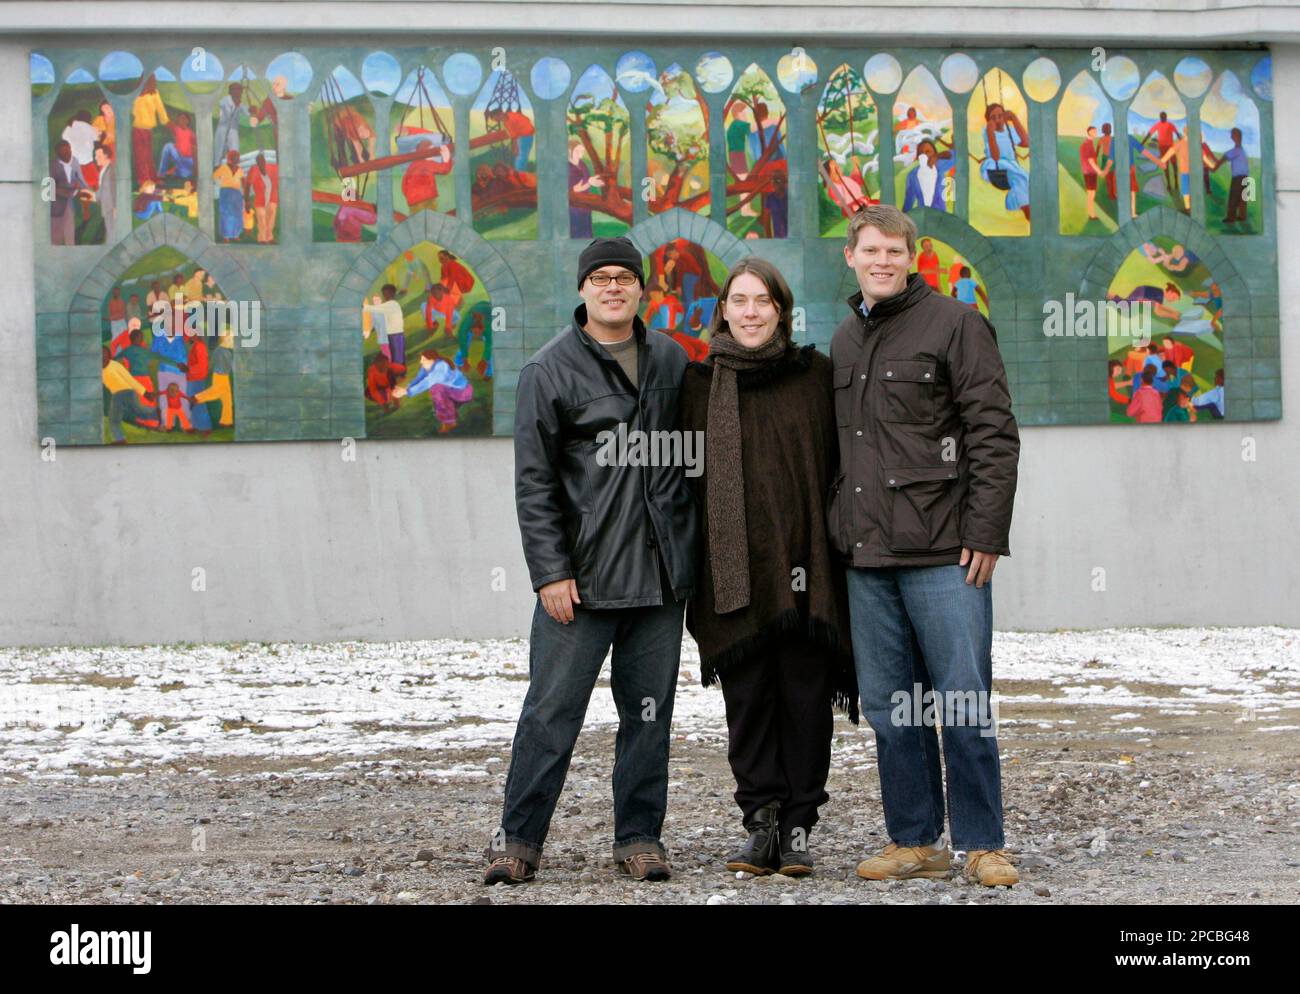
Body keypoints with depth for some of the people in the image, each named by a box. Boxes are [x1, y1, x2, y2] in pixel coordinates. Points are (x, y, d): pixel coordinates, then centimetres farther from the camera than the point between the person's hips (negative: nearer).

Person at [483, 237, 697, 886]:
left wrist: (691, 552, 14)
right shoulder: (550, 369, -2)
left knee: (649, 711, 7)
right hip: (579, 576, -4)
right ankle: (518, 839, 3)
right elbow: (534, 482, -4)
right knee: (552, 710, -5)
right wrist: (550, 571, -11)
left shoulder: (671, 361, 12)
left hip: (660, 575, 4)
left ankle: (640, 836, 16)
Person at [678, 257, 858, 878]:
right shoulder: (700, 384, 9)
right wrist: (686, 566, 4)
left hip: (803, 566, -1)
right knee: (747, 698, 1)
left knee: (805, 697, -1)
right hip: (735, 570, 1)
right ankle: (761, 823, 8)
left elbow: (842, 468, 7)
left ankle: (798, 829, 7)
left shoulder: (817, 377, 6)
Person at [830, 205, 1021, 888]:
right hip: (866, 556, 6)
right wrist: (840, 532, 14)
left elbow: (994, 434, -6)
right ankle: (914, 842, 14)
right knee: (888, 706, 7)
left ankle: (982, 845, 5)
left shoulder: (955, 324, -1)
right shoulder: (844, 340, 18)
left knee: (963, 703, -3)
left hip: (942, 553, -6)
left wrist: (984, 535, -13)